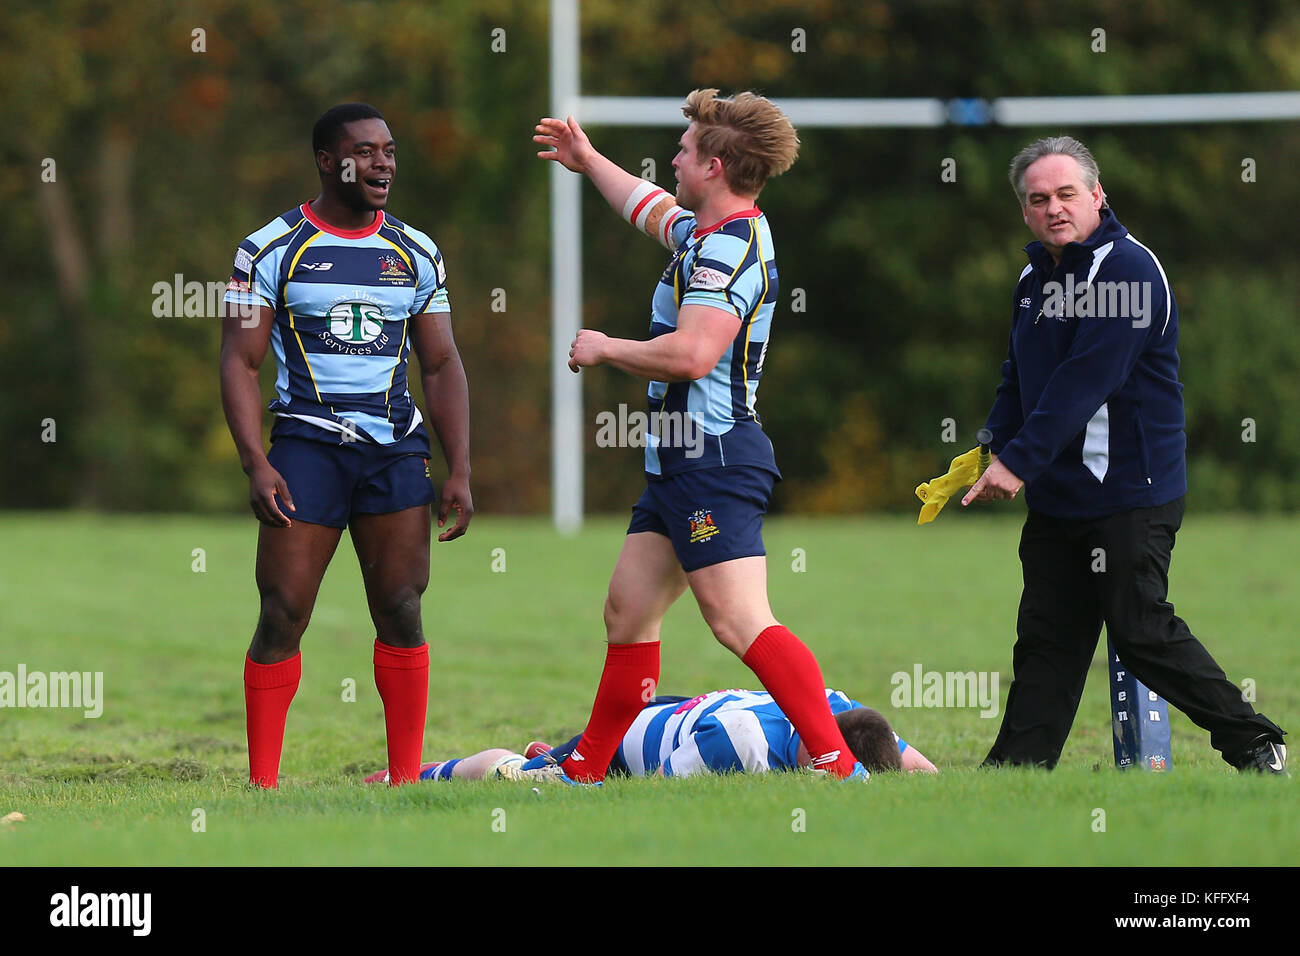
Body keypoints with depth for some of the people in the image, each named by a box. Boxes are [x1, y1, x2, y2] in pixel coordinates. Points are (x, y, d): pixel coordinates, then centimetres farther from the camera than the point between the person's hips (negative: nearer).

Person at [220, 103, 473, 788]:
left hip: (396, 448, 3)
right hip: (306, 442, -3)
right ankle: (262, 782, -1)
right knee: (284, 615, -7)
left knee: (401, 614, -1)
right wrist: (255, 465, -13)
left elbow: (441, 367, 14)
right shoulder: (272, 249, 1)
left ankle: (406, 779, 5)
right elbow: (239, 361, -1)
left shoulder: (416, 254, 12)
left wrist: (459, 471, 5)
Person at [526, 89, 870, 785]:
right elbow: (655, 210, 40)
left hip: (714, 462, -11)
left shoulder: (732, 248, -17)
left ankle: (839, 765, -23)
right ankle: (584, 772, 23)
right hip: (679, 463, 11)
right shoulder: (708, 233, 15)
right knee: (627, 612, 15)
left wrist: (604, 348, -13)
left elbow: (691, 354, -29)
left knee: (740, 623, -18)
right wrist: (588, 162, 52)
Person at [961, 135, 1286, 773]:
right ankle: (1015, 766, 9)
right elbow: (1018, 379, 20)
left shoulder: (1127, 269, -15)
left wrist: (1020, 460, -25)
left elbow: (1085, 380, -23)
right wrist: (997, 453, 3)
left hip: (1128, 494, -8)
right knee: (1046, 638, 7)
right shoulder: (1035, 277, 14)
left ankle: (1254, 744, 3)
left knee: (1141, 632, -8)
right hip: (1055, 498, 8)